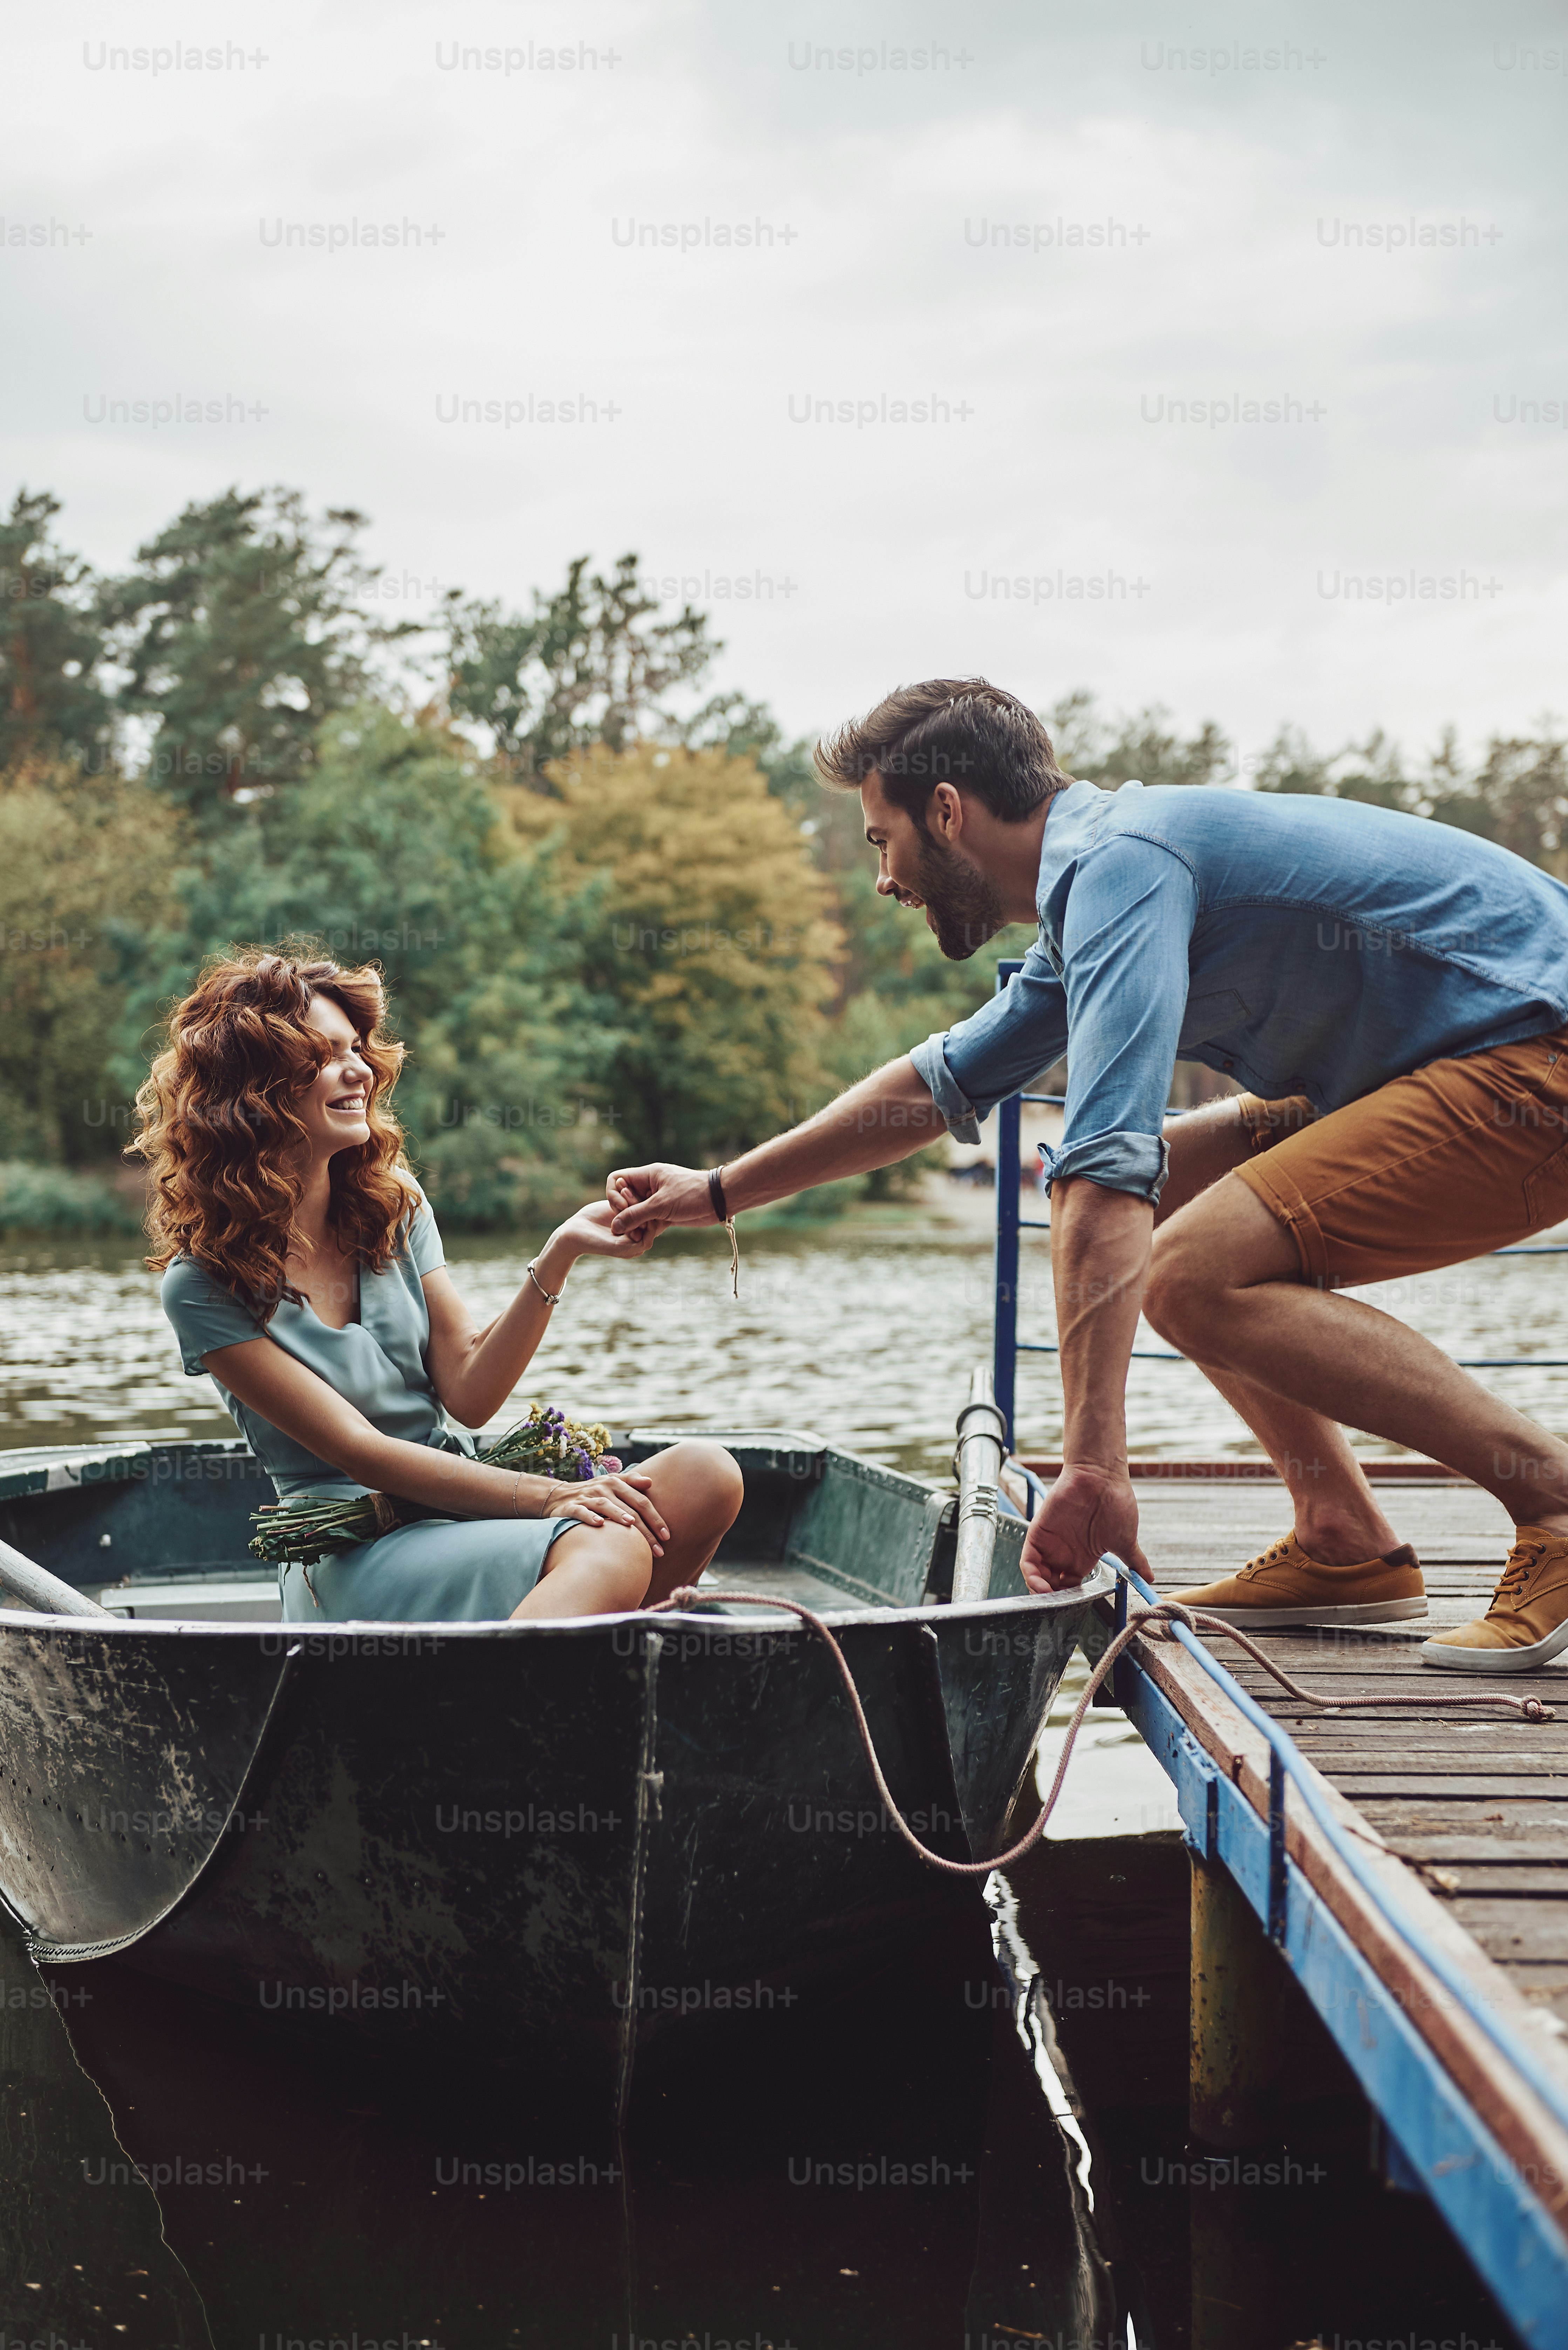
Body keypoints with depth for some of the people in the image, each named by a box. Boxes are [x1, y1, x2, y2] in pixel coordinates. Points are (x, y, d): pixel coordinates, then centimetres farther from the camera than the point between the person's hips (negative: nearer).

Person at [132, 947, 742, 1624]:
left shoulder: (391, 1203, 8)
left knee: (705, 1477, -20)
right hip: (351, 1554, -6)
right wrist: (545, 1497, -22)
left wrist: (559, 1255, -11)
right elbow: (356, 1451, -14)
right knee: (609, 1552, -34)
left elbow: (468, 1396, 1)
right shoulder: (205, 1284, -9)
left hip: (458, 1499, 6)